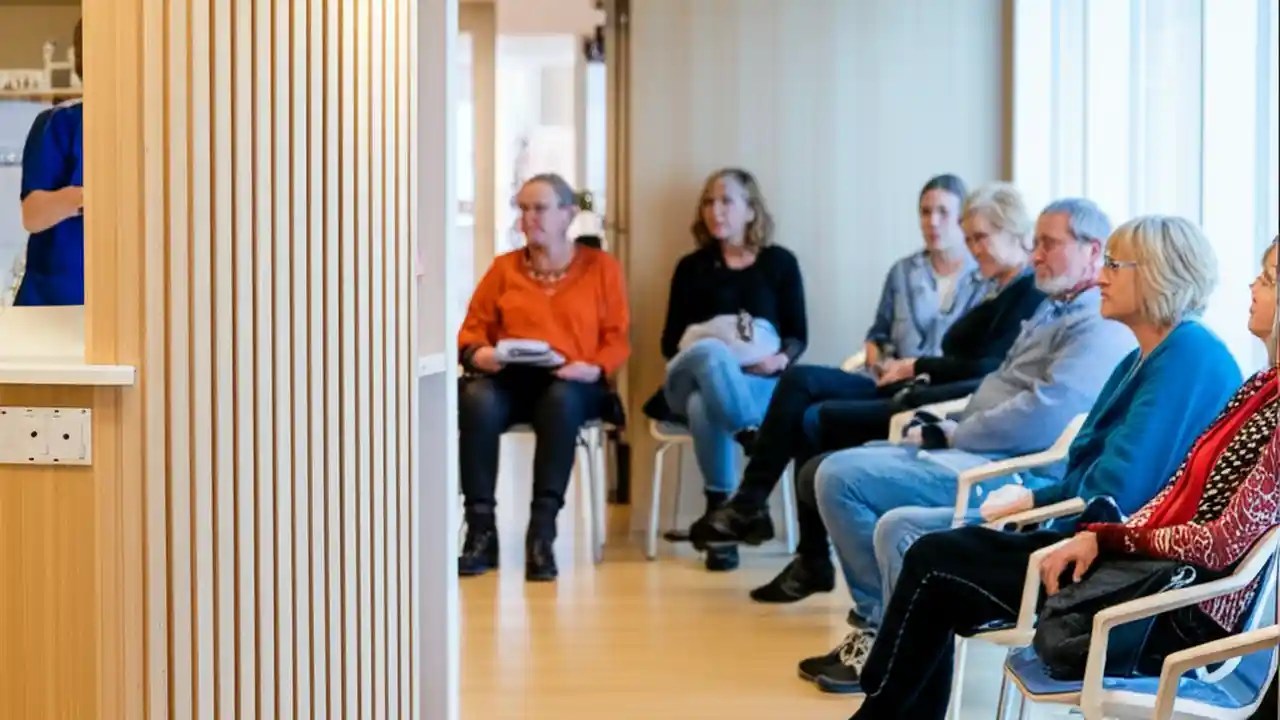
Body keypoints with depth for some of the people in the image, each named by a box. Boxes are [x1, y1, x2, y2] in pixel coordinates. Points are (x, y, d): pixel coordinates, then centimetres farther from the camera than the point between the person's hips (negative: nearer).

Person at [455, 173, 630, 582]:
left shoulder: (601, 267, 13)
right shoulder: (504, 268, 20)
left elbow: (617, 338, 7)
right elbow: (473, 327, 14)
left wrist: (594, 368, -14)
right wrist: (478, 353, -10)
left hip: (571, 384, -2)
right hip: (509, 379, 2)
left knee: (560, 400, -40)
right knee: (476, 398, -35)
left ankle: (542, 533, -39)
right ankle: (481, 530, -32)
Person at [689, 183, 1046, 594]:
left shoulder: (1028, 294, -9)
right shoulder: (999, 290, 20)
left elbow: (986, 368, -19)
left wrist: (916, 367, -9)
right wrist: (910, 368, 2)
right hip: (921, 392, 10)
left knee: (816, 419, -17)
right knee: (802, 381, -2)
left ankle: (813, 562, -4)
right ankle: (749, 506, -6)